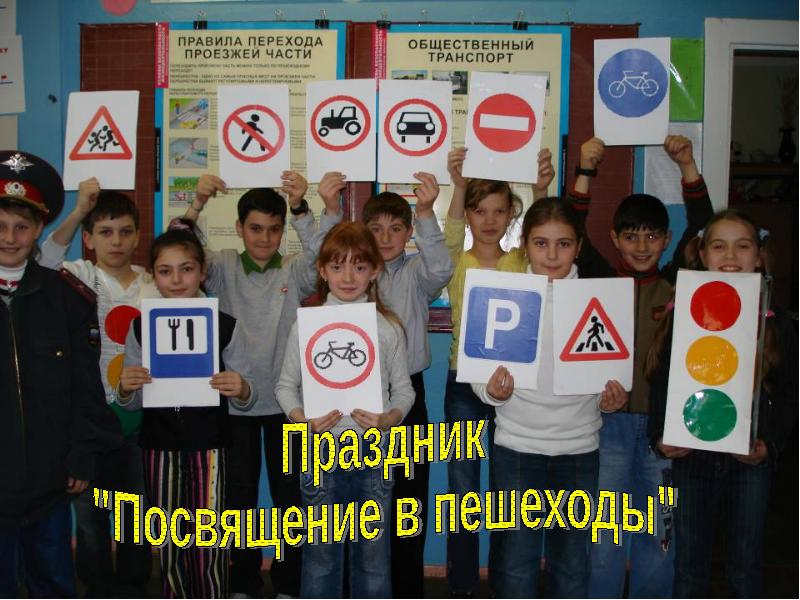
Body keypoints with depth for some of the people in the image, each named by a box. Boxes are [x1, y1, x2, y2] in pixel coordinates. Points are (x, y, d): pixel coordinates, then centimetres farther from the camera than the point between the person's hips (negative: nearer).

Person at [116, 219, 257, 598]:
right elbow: (131, 404, 7)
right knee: (168, 547, 12)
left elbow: (246, 400, -1)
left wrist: (241, 389, -24)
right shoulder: (141, 328, 2)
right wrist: (125, 388, -15)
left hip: (209, 446, -2)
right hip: (159, 446, 2)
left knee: (209, 551, 1)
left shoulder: (226, 326, -5)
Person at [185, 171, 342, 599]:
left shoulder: (296, 271, -2)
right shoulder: (224, 266, 0)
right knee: (239, 494, 13)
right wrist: (197, 204, -30)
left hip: (285, 401, 0)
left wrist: (301, 207, -36)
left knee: (290, 494, 10)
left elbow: (325, 257, -21)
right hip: (234, 400, 1)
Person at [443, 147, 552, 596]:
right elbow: (452, 235, -22)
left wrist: (541, 190, -38)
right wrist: (458, 186, -41)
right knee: (462, 490, 5)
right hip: (464, 382, -1)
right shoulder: (456, 263, -1)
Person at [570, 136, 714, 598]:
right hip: (609, 416, -1)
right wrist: (586, 171, -16)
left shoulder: (676, 282, 4)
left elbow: (702, 226, -3)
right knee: (602, 526, 8)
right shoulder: (601, 278, 0)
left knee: (660, 526, 13)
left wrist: (687, 166, -11)